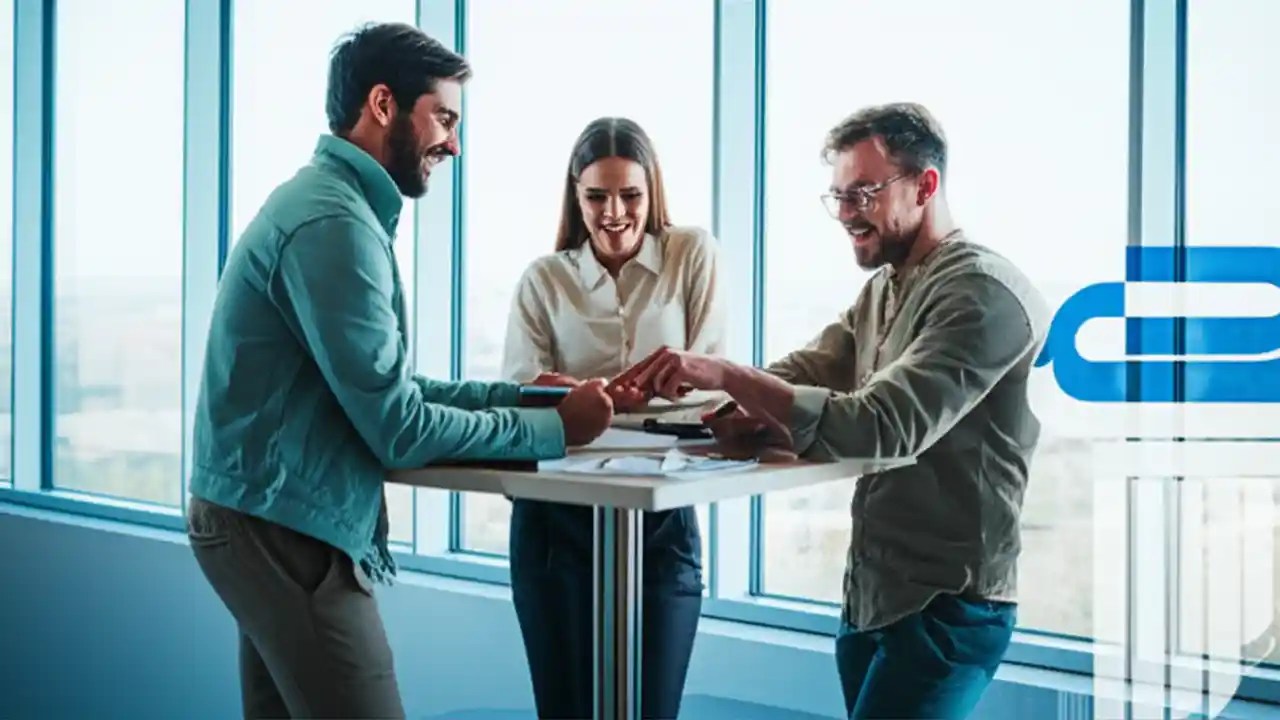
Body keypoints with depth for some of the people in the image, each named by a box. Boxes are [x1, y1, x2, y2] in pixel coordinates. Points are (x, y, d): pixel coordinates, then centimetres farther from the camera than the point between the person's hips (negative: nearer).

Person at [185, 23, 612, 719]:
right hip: (289, 530, -10)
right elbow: (398, 428, -20)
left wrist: (515, 392, 5)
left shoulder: (323, 199, 13)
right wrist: (553, 427, -11)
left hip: (267, 521, 10)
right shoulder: (333, 222, -19)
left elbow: (382, 387, 13)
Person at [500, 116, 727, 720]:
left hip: (661, 518, -1)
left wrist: (592, 393, -22)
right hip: (558, 517, 1)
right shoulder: (543, 279, 5)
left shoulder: (693, 255, 4)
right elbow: (517, 391, -6)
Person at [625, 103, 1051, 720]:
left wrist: (727, 375, -32)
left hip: (945, 607, -8)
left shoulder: (982, 293, -17)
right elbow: (804, 373, 5)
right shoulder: (883, 288, 14)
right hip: (870, 595, 9)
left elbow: (879, 429, -28)